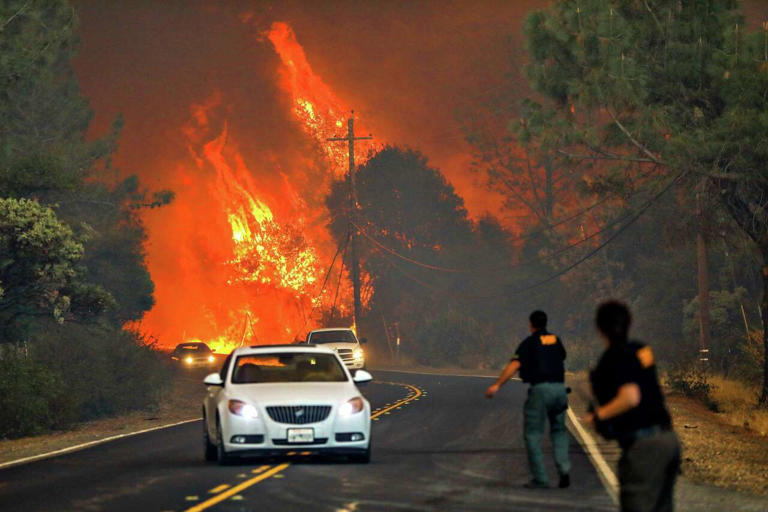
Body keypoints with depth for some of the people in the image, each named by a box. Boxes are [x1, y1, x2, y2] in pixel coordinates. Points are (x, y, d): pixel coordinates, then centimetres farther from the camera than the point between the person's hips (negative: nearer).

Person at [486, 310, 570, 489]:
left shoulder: (530, 342, -2)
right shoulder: (556, 340, 15)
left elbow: (515, 364, -14)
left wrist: (497, 384, -16)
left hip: (540, 389, -5)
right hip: (559, 388, 5)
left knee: (533, 434, 3)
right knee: (559, 431, 21)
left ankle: (540, 478, -1)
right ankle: (564, 468, 0)